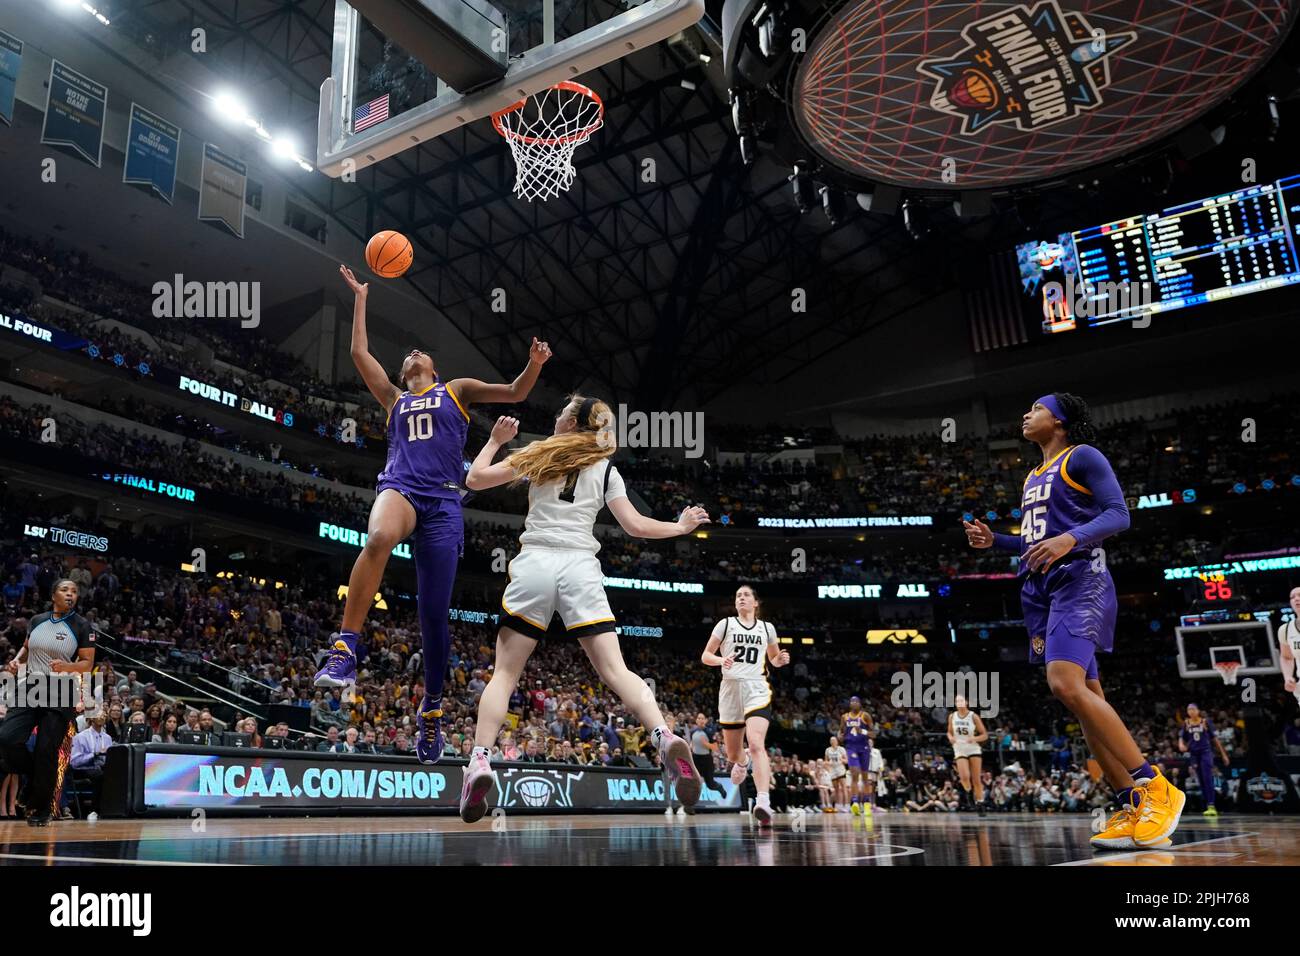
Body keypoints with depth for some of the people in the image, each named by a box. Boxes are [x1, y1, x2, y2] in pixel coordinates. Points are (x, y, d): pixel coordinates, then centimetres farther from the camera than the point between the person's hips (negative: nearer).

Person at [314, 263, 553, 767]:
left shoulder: (456, 390, 23)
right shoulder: (394, 399, 29)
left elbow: (515, 393, 15)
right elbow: (359, 353, 25)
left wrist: (534, 364, -5)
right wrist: (360, 298, 30)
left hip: (443, 501, -1)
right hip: (399, 487, 1)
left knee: (433, 612, -4)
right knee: (378, 539, -39)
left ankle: (432, 707, 14)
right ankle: (345, 650, -38)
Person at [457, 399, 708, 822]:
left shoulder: (538, 454, 11)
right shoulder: (606, 469, 14)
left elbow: (476, 478, 12)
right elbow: (636, 526, 11)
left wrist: (495, 440, 28)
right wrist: (681, 526, 27)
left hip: (534, 564, -1)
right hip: (582, 569, 1)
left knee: (505, 673, 4)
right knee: (616, 671, -4)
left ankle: (479, 760, -12)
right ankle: (665, 738, -26)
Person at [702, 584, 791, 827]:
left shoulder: (766, 628, 10)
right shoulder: (725, 624, 5)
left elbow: (773, 660, 22)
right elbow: (705, 655, 5)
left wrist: (781, 659, -1)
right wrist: (721, 660, -16)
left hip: (756, 689, -1)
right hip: (730, 688, 1)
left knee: (756, 744, -24)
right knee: (732, 754, 12)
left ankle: (763, 803, -32)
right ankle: (742, 763, 50)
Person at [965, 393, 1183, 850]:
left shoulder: (1082, 456, 0)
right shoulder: (1033, 477, 25)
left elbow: (1118, 513, -11)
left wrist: (1070, 538, -28)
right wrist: (993, 540, 17)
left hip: (1078, 578, -9)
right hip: (1041, 589, 9)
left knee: (1066, 684, -26)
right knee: (1085, 697, 3)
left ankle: (1155, 787, -18)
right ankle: (1134, 809, 6)